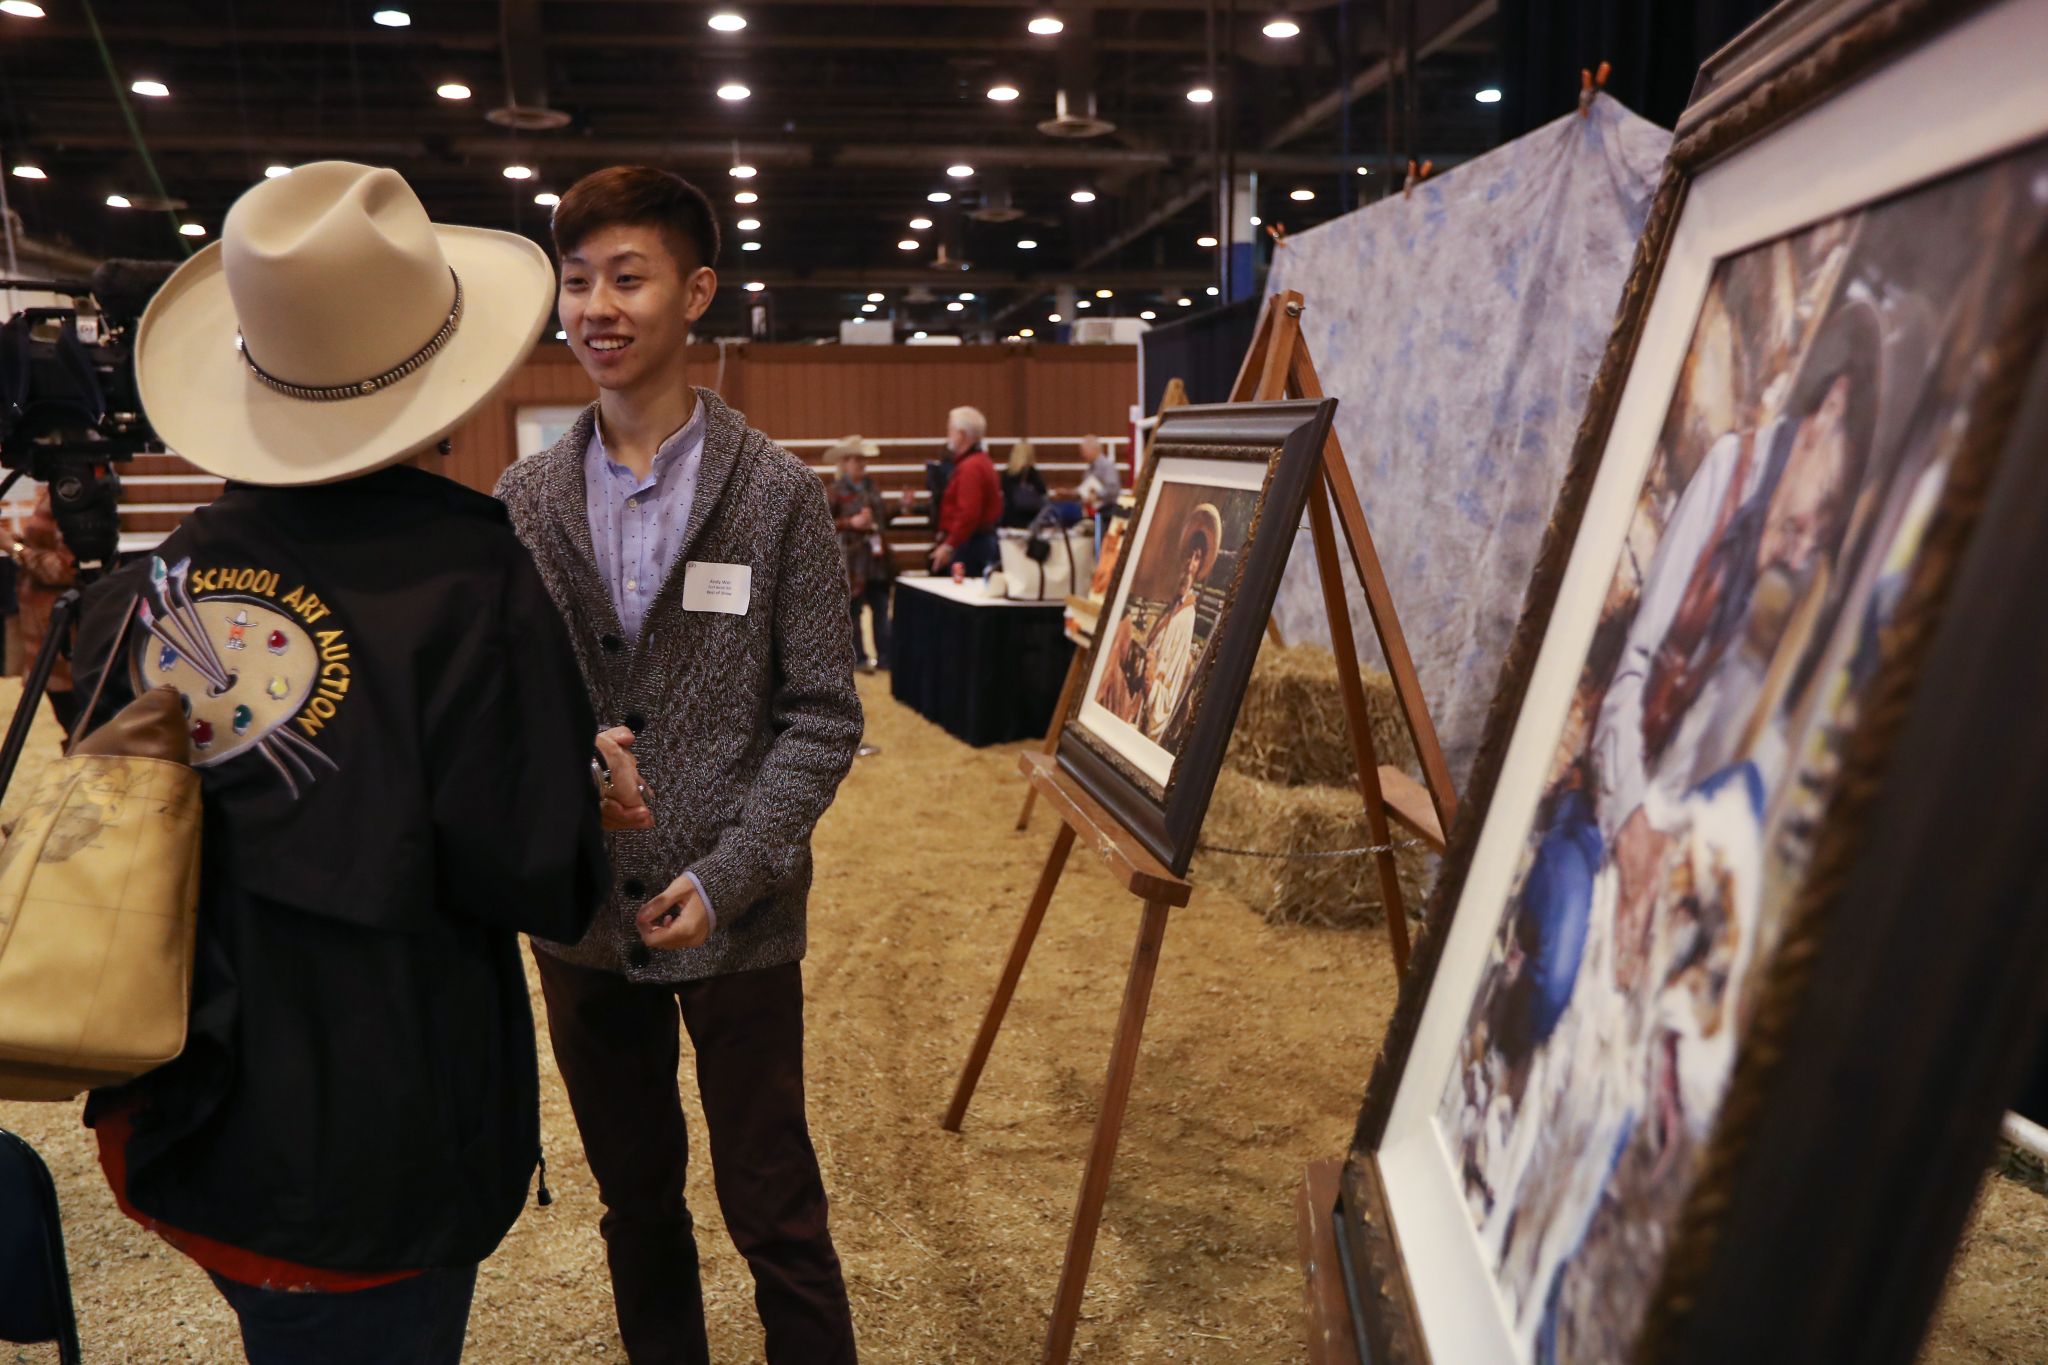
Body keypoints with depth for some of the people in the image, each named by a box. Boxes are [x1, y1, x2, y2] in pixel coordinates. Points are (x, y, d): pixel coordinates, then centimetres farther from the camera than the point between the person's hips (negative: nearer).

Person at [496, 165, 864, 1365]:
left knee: (775, 1210, 9)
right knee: (636, 1200, 21)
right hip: (582, 923, 3)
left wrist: (724, 878, -16)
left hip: (739, 923, -3)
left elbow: (822, 717, -8)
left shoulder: (780, 495, -8)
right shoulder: (523, 504, 1)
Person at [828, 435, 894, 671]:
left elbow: (884, 516, 19)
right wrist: (851, 523, -21)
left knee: (881, 609, 7)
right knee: (853, 609, 3)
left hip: (877, 555, 6)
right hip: (852, 557, -6)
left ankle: (884, 656, 14)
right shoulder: (836, 490, -7)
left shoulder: (871, 486, 12)